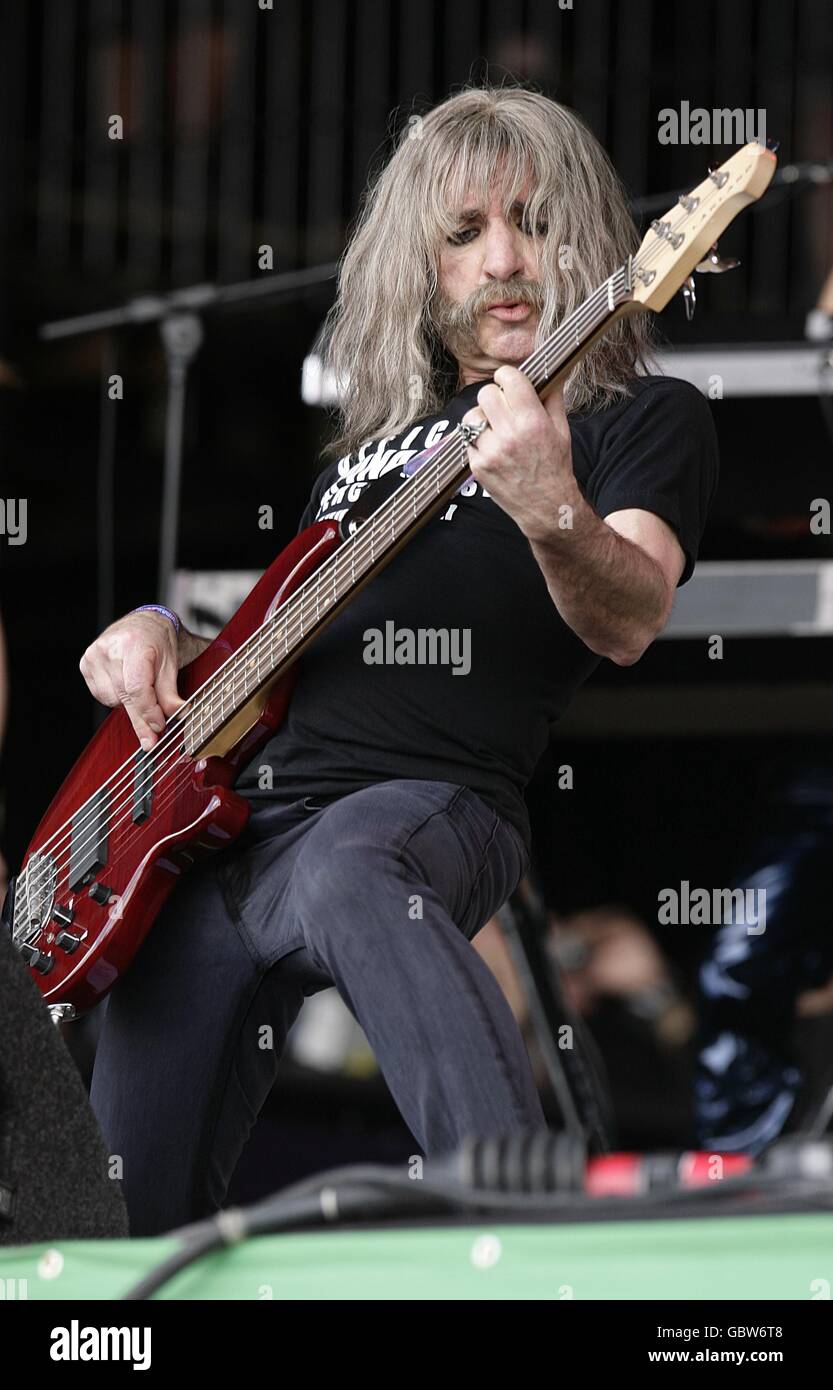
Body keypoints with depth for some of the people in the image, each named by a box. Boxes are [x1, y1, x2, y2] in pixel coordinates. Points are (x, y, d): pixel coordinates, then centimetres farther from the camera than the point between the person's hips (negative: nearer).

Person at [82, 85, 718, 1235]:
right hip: (226, 825, 7)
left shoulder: (640, 417, 7)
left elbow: (629, 624, -13)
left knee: (342, 875, -44)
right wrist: (162, 634, 15)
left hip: (432, 805, -7)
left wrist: (552, 514, -33)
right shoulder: (375, 436, 27)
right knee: (139, 1216, 4)